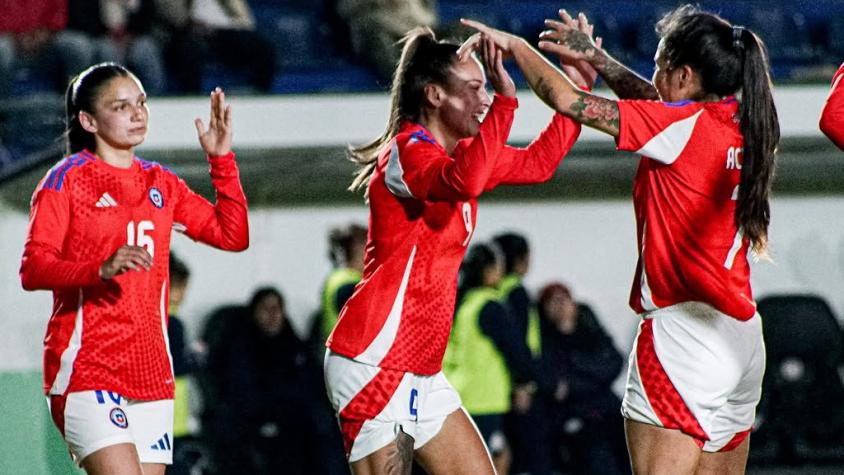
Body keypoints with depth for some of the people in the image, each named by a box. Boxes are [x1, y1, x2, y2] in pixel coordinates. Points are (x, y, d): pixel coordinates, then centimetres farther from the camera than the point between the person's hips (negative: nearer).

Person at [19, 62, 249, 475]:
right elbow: (32, 269, -12)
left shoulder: (161, 184, 15)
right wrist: (102, 269, -30)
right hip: (86, 365, -6)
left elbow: (232, 235, 12)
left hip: (151, 370, 6)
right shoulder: (67, 179, -3)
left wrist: (221, 159, 3)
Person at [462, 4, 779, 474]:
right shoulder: (739, 127, 9)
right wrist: (598, 58, 31)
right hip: (741, 334, 8)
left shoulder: (683, 127, -11)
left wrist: (517, 46, 8)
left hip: (686, 326, -8)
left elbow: (569, 100, -6)